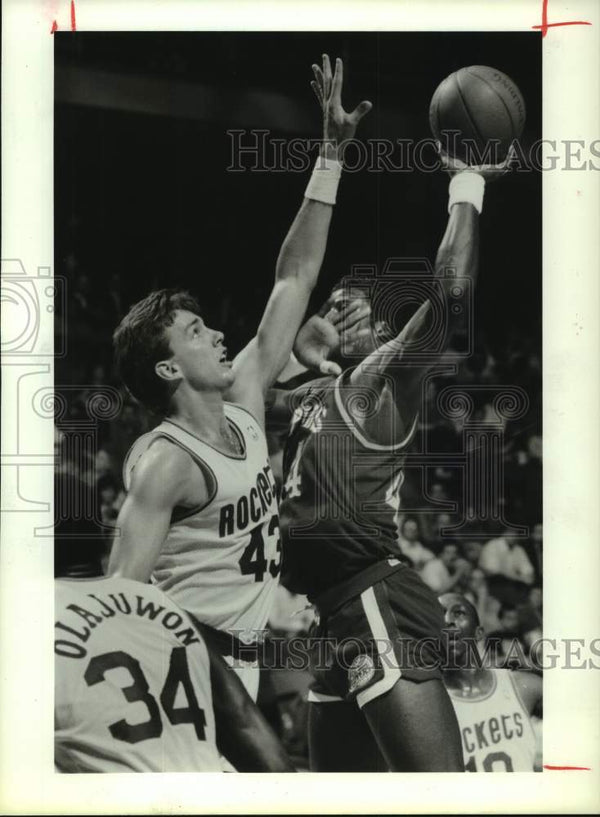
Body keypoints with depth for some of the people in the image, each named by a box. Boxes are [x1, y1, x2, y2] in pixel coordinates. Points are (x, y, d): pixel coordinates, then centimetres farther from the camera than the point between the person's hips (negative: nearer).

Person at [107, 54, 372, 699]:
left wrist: (330, 156, 10)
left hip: (238, 668, 9)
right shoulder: (165, 464, -14)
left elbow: (294, 280, 11)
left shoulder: (243, 407, 8)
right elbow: (122, 602, -16)